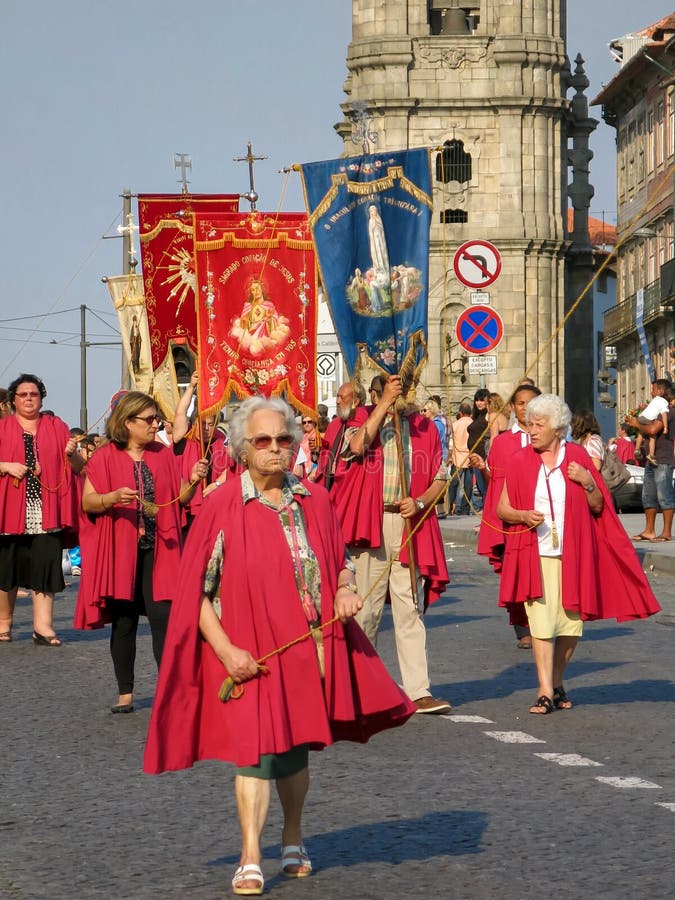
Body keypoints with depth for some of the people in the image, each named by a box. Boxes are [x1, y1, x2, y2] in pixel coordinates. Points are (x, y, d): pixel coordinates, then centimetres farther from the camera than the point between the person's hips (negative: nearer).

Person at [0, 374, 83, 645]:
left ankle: (42, 627, -4)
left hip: (46, 513, 1)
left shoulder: (57, 427, 13)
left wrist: (72, 454, -9)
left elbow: (78, 468, 12)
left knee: (45, 567, -5)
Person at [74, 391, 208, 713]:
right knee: (124, 623, 5)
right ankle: (125, 693, 13)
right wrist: (114, 498, -22)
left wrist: (192, 482, -9)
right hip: (119, 552, -2)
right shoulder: (105, 458, -1)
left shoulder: (164, 455, 9)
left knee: (163, 618, -7)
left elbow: (179, 499, 10)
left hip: (157, 552, 2)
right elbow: (87, 502, -4)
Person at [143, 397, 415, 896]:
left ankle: (294, 837, 33)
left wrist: (346, 589, -3)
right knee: (255, 744, -11)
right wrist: (226, 649, -16)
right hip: (251, 654, -4)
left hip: (313, 644, 4)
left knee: (297, 744, 14)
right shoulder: (221, 508, -7)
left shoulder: (314, 500, 6)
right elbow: (196, 592, -7)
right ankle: (250, 860, -9)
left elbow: (341, 560, 19)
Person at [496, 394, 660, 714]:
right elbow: (502, 509, 5)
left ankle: (557, 683, 23)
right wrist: (523, 516, -15)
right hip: (535, 554, -1)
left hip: (574, 553, 1)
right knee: (541, 620, -11)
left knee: (571, 622, 5)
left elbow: (598, 508, 8)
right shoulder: (520, 461, 4)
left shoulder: (578, 457, 4)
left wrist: (588, 483, -10)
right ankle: (545, 691, -13)